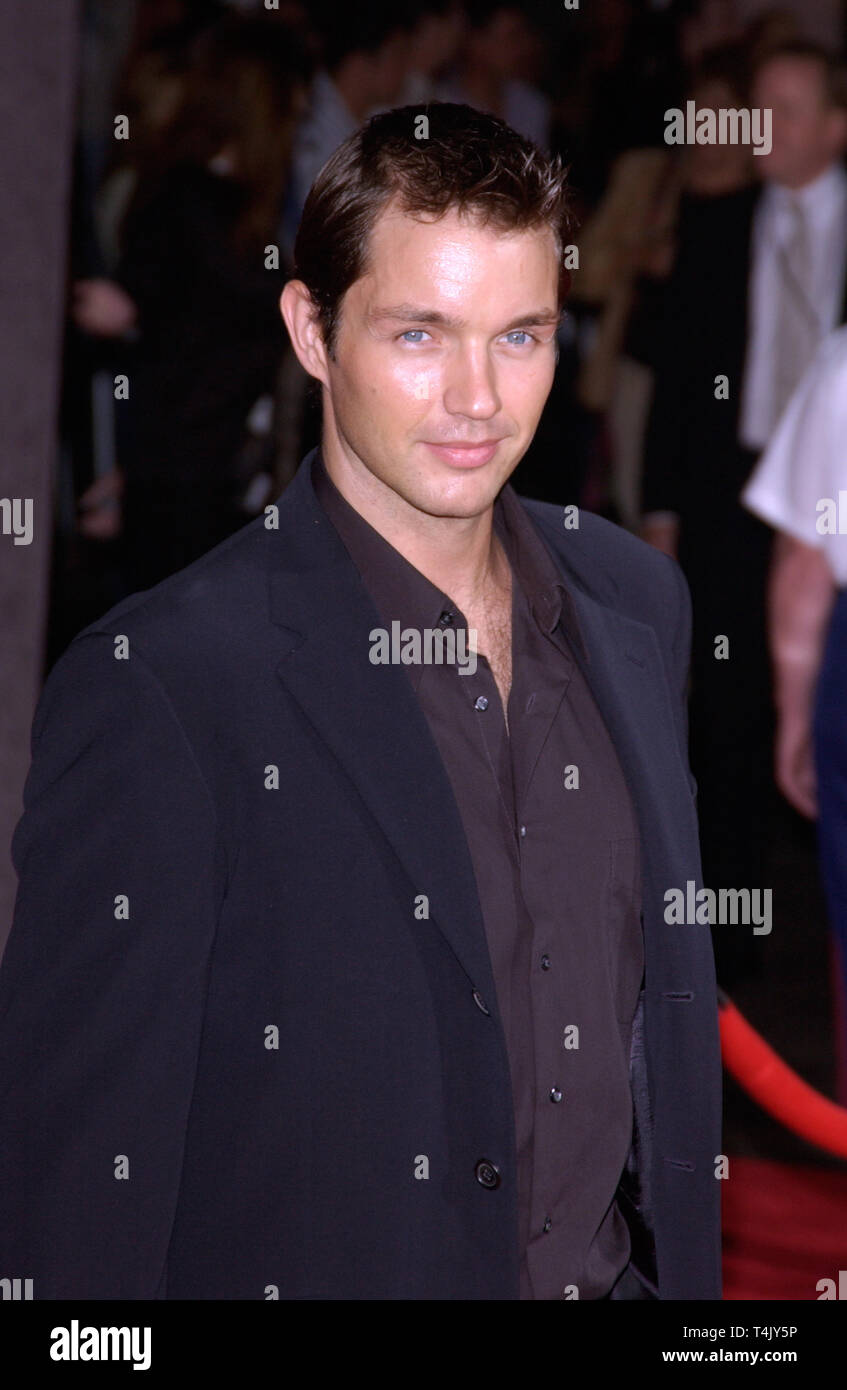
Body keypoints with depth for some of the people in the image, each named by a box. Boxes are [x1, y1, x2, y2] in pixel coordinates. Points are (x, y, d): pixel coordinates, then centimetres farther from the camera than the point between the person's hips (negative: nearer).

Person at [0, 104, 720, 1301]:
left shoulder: (635, 602, 1)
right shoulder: (158, 688, -20)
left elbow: (669, 1002, 10)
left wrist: (690, 1268, 11)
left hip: (622, 1271, 5)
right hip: (310, 1269, -5)